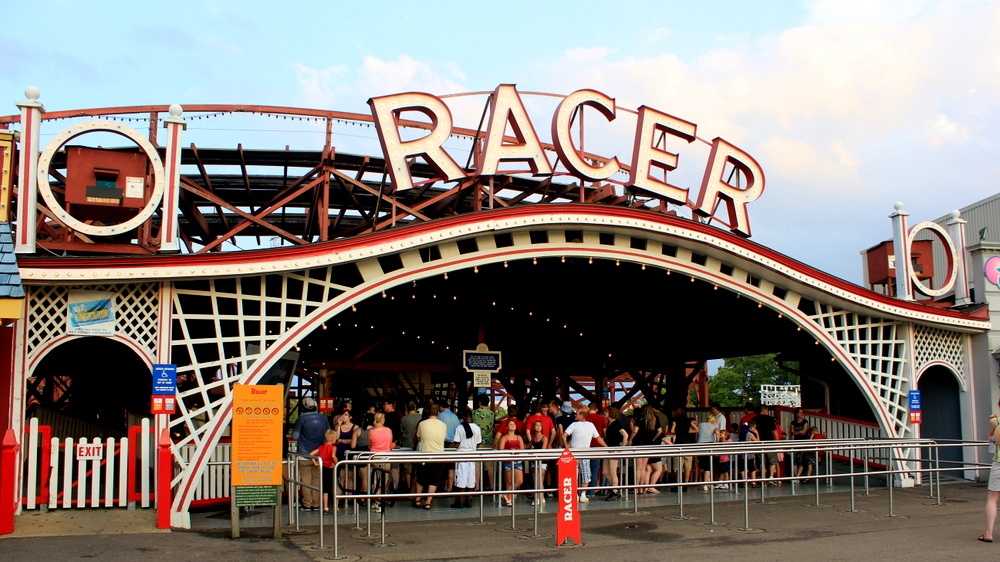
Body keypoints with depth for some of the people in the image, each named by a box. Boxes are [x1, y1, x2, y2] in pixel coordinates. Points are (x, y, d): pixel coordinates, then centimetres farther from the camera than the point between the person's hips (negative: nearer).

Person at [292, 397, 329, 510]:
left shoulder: (302, 418, -9)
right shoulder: (323, 418, 2)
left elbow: (295, 436, -5)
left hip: (305, 454, -3)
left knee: (306, 479, 4)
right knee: (317, 478, 10)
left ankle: (307, 503, 5)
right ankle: (316, 503, 12)